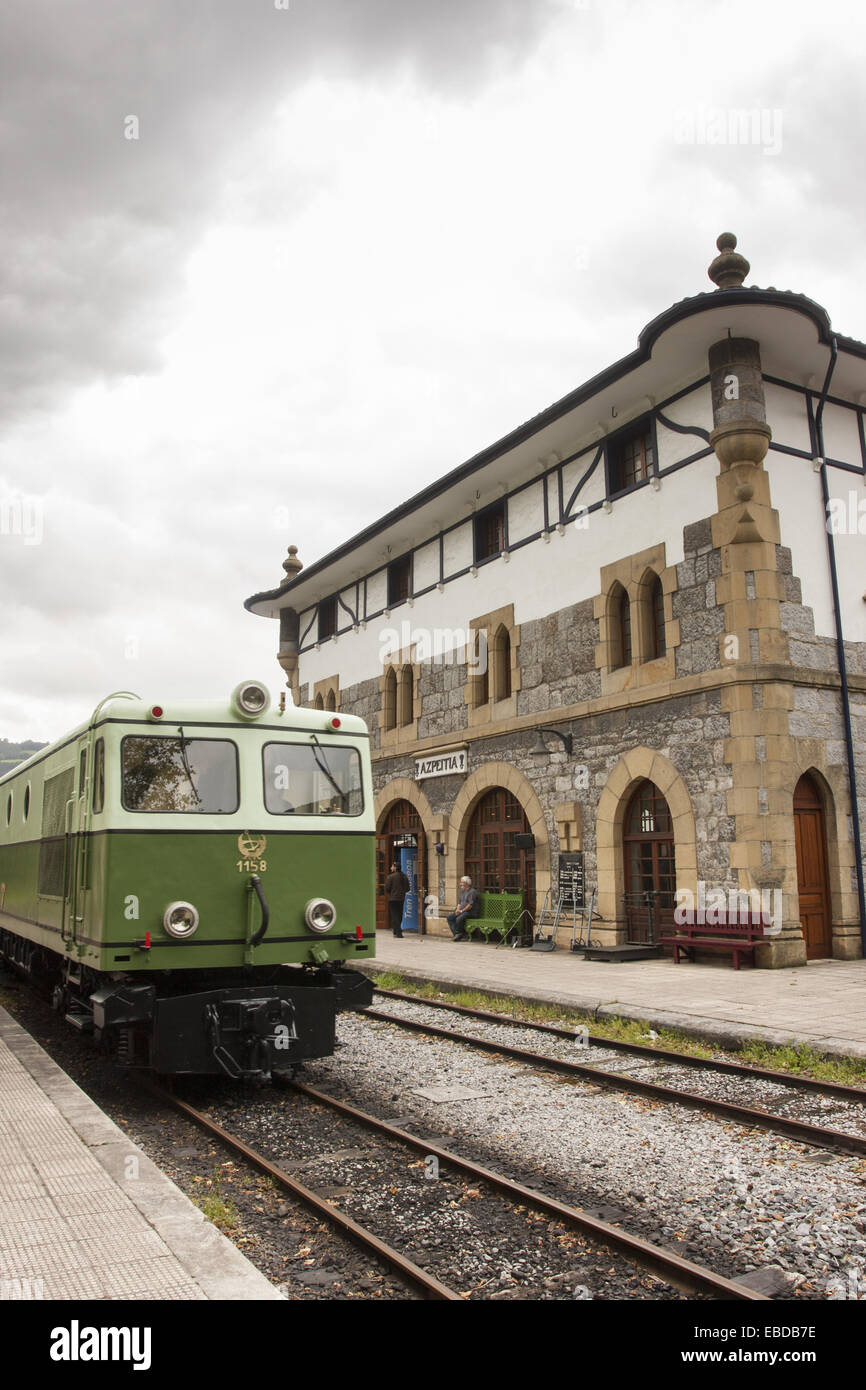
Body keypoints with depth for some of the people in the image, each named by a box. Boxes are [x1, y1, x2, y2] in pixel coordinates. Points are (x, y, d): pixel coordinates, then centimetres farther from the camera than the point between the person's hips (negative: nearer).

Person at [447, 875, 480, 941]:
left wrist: (462, 911, -18)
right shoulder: (462, 891, 18)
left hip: (470, 912, -9)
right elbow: (459, 903, 19)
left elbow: (470, 905, -17)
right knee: (449, 917, -10)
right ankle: (457, 935, -13)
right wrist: (457, 909, -2)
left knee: (459, 919, -34)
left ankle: (458, 934, -10)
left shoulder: (472, 892, -9)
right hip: (461, 911, 9)